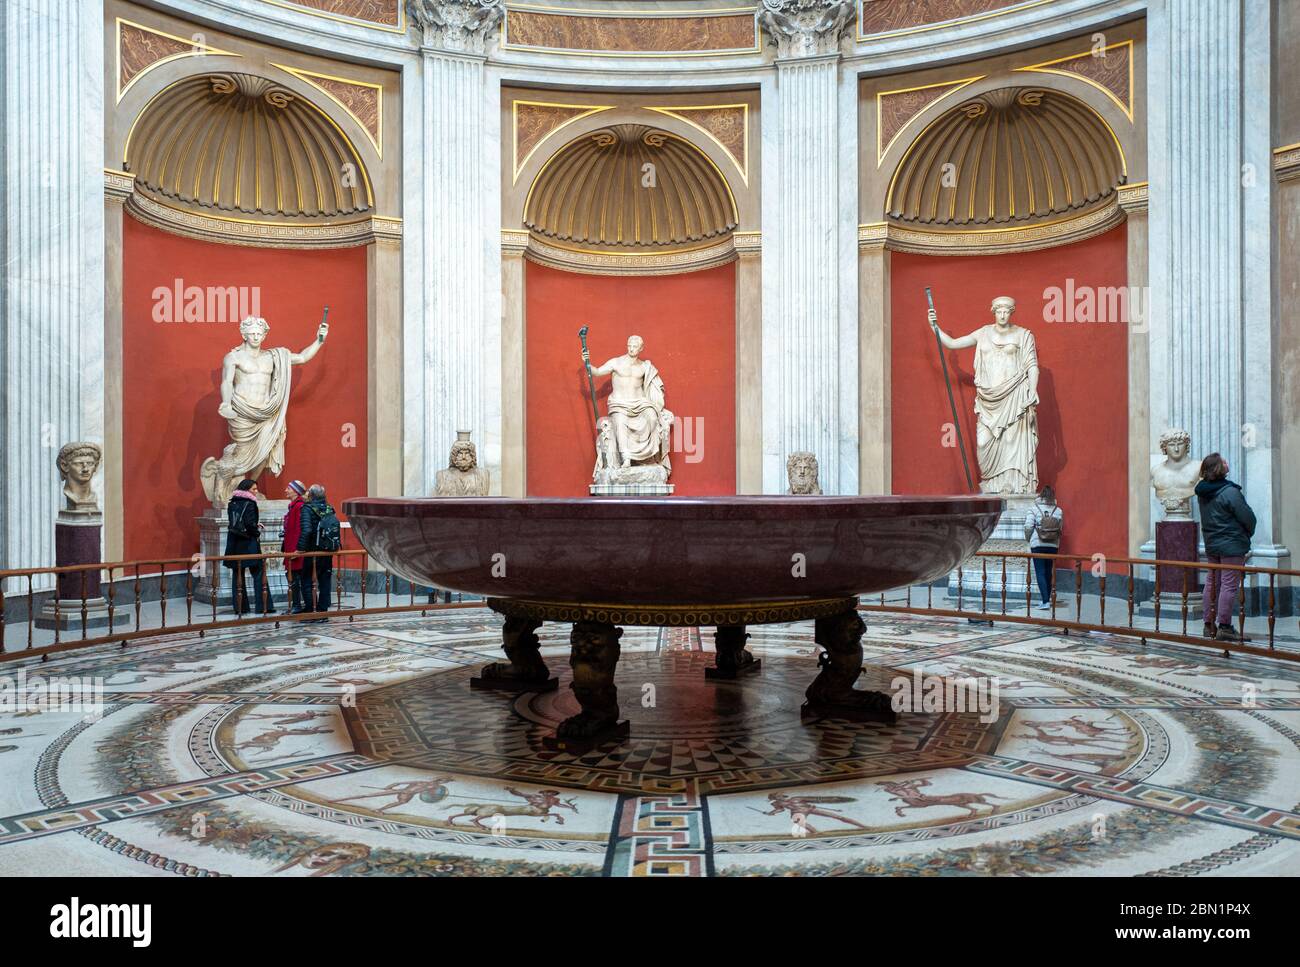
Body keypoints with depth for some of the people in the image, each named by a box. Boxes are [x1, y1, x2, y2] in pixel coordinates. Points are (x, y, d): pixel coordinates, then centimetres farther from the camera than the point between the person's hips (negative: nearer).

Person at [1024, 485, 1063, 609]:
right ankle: (1047, 598, 22)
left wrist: (1028, 539, 7)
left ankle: (1045, 601, -11)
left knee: (1040, 573, -2)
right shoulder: (1058, 511, -3)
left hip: (1037, 545, -3)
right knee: (1048, 572, 15)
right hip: (1053, 545, 3)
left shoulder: (1034, 509, -10)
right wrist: (1055, 539, 16)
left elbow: (1028, 527, -11)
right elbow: (1060, 528, -2)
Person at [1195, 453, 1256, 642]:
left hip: (1211, 543, 8)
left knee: (1212, 583, 13)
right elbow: (1247, 517, -13)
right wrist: (1249, 533, 8)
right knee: (1229, 585, -3)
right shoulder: (1229, 491, -19)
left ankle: (1209, 625, 18)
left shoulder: (1202, 492, 5)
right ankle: (1225, 628, -1)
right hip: (1232, 545, -8)